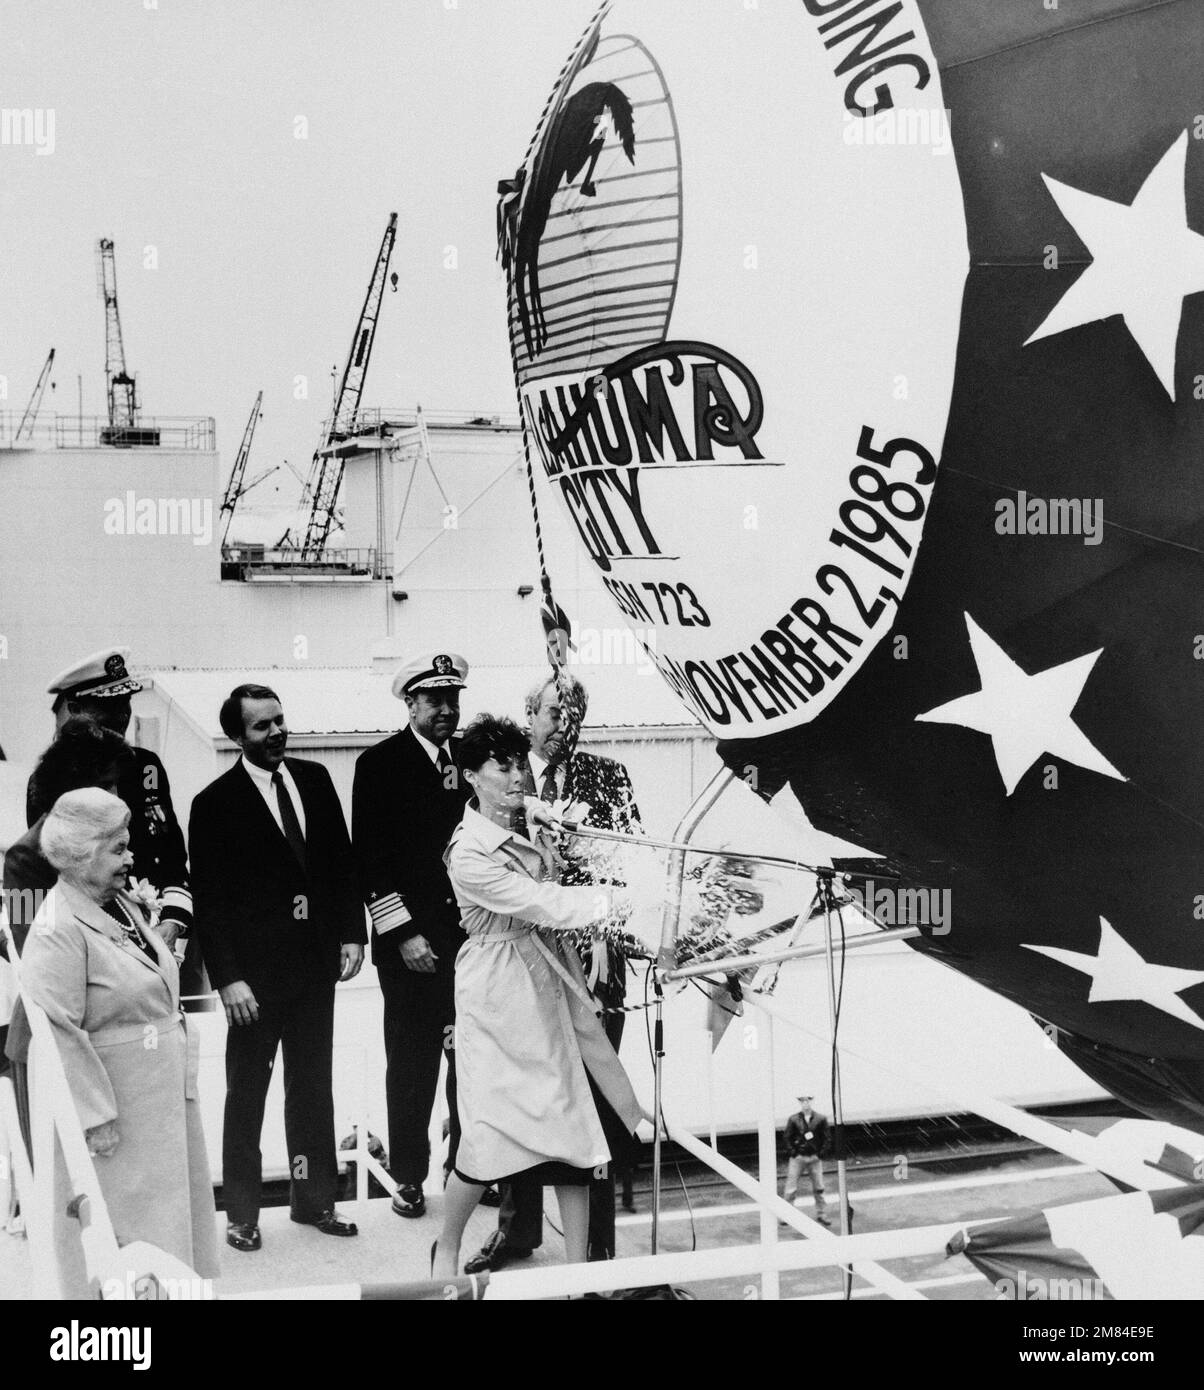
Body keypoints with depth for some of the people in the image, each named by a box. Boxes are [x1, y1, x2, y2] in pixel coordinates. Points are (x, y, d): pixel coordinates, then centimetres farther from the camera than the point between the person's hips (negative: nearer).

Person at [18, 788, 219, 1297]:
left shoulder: (124, 906, 9)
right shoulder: (57, 933, -20)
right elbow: (61, 1034, -22)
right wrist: (96, 1115, -21)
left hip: (164, 1096, 9)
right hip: (115, 1110, -9)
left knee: (170, 1209, 18)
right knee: (120, 1219, 3)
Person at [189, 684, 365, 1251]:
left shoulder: (314, 779, 5)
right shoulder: (215, 803, -9)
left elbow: (342, 860, 10)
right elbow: (209, 900, -9)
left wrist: (351, 934, 2)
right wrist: (228, 978, -15)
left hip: (316, 960, 5)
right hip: (255, 971, -4)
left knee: (312, 1085, 15)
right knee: (246, 1092, 8)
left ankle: (314, 1198, 28)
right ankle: (241, 1213, 21)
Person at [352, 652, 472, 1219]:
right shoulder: (379, 764, -3)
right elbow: (370, 859, -6)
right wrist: (403, 933, -11)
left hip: (473, 932, 3)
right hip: (411, 941, -3)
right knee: (412, 1062, 6)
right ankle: (409, 1176, 19)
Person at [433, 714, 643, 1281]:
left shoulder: (531, 815, 3)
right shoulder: (469, 855, -20)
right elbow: (545, 905, -24)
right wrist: (616, 896, -23)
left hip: (552, 978, 7)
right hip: (502, 991, -7)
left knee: (576, 1122, 5)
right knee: (490, 1134, 2)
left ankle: (577, 1263, 16)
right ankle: (446, 1248, 29)